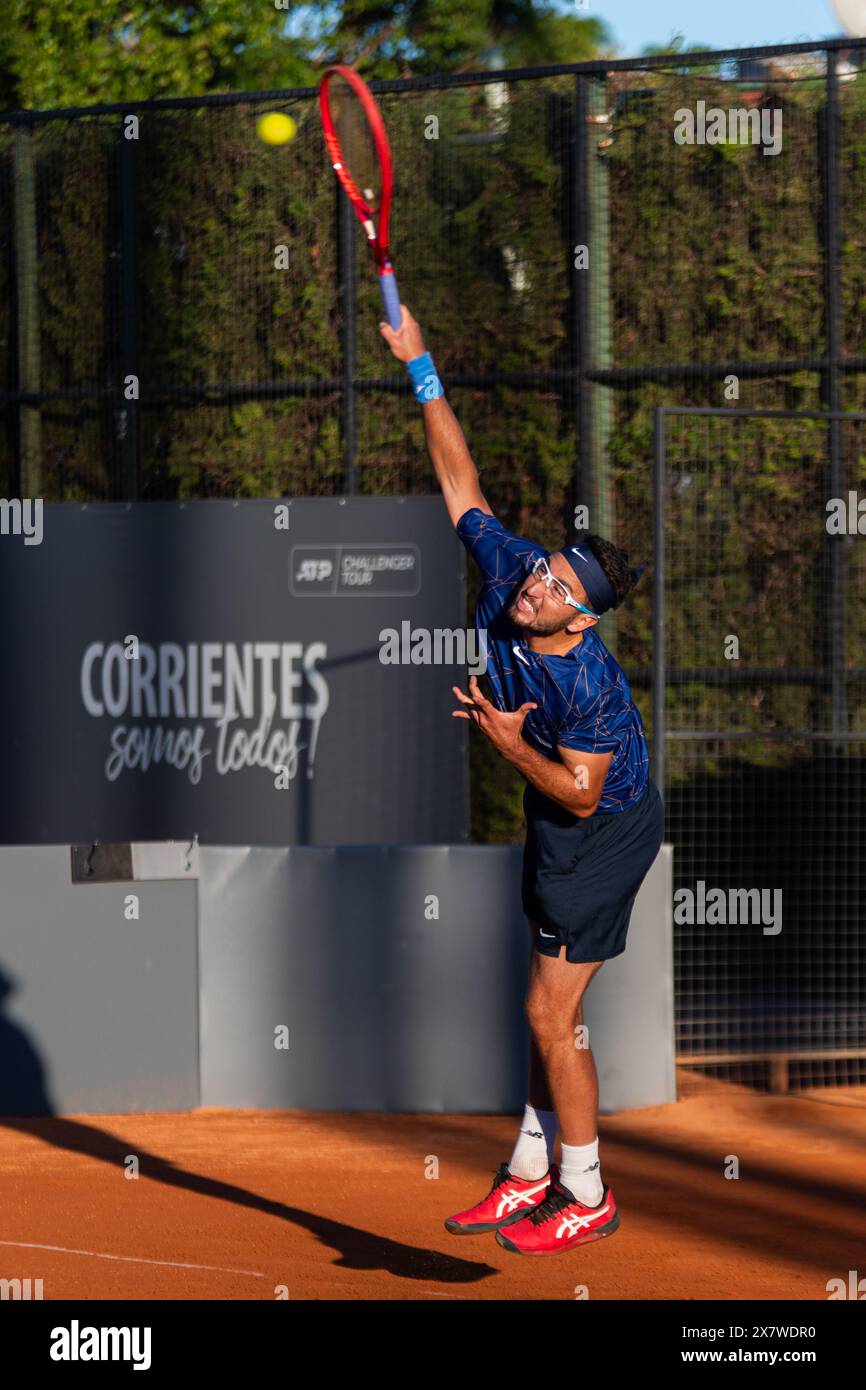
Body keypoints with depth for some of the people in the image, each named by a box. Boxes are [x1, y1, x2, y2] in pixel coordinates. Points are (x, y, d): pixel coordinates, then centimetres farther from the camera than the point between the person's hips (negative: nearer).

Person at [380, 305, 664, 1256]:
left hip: (604, 835, -8)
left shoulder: (589, 686, -33)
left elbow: (580, 793, -22)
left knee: (552, 1018, -4)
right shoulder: (504, 568, -15)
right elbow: (458, 477, -5)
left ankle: (586, 1198, 9)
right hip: (556, 829, 8)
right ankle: (530, 1174, 25)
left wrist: (507, 742, -27)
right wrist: (421, 370, -7)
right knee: (550, 1010, 16)